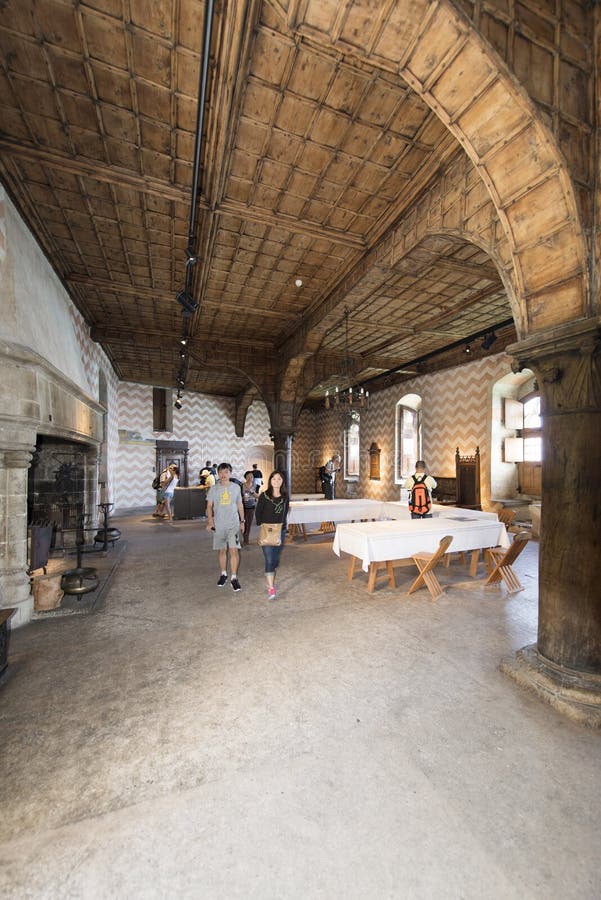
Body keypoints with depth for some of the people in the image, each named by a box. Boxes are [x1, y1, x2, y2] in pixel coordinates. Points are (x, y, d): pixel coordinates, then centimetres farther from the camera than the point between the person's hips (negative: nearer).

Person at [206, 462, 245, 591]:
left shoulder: (236, 487, 3)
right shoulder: (214, 489, 0)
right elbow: (209, 506, 1)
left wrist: (242, 520, 11)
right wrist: (210, 520, -12)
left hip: (234, 524, -1)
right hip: (219, 525, 1)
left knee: (234, 550, -8)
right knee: (222, 550, 12)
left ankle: (234, 577, 2)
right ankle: (223, 574, 30)